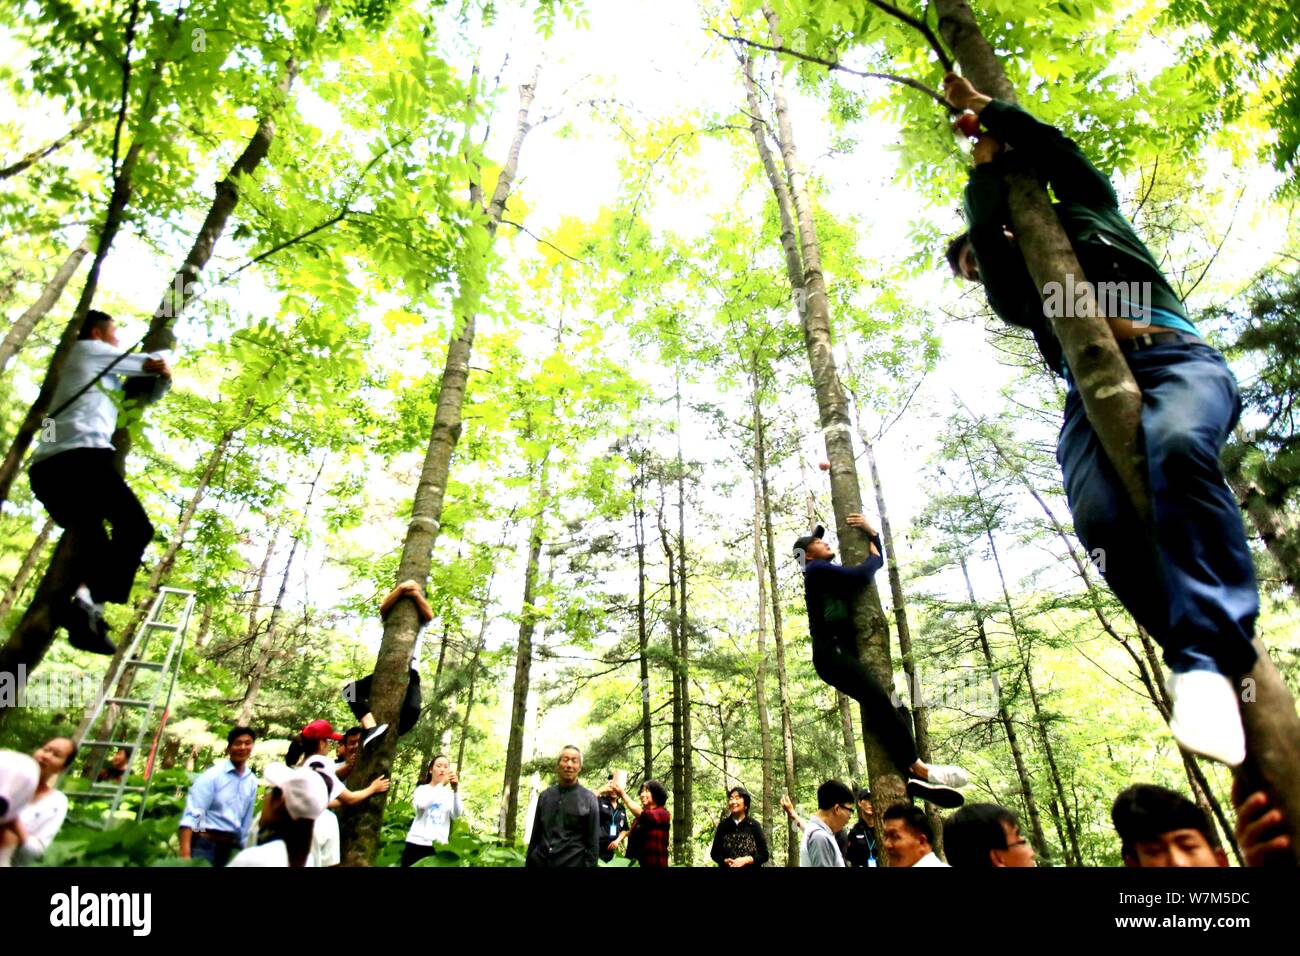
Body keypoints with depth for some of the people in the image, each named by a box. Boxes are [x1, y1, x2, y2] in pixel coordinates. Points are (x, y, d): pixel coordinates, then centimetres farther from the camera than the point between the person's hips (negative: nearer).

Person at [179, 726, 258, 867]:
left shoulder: (252, 781, 7)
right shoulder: (212, 775, -9)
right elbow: (191, 815, -14)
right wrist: (185, 854, -22)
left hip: (231, 848, 5)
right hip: (205, 844, -5)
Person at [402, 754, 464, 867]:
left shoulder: (450, 794, 9)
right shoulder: (422, 789, 6)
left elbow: (457, 814, -8)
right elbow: (422, 805, -17)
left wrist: (456, 790, -21)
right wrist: (441, 784, -22)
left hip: (438, 847, 1)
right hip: (417, 843, -1)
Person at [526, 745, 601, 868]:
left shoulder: (589, 799, -6)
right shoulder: (545, 795, 4)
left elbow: (593, 841, -5)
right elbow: (535, 834, 9)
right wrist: (528, 862, 8)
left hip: (572, 863, -3)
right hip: (539, 862, 3)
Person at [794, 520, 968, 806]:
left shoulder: (830, 572, 27)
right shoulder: (817, 569, -2)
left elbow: (874, 564, 32)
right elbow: (861, 575, -15)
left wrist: (871, 532, 20)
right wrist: (874, 557, 5)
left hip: (844, 652, 10)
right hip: (831, 652, -10)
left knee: (892, 707, -3)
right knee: (879, 701, -25)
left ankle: (910, 777, -12)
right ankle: (917, 768, -24)